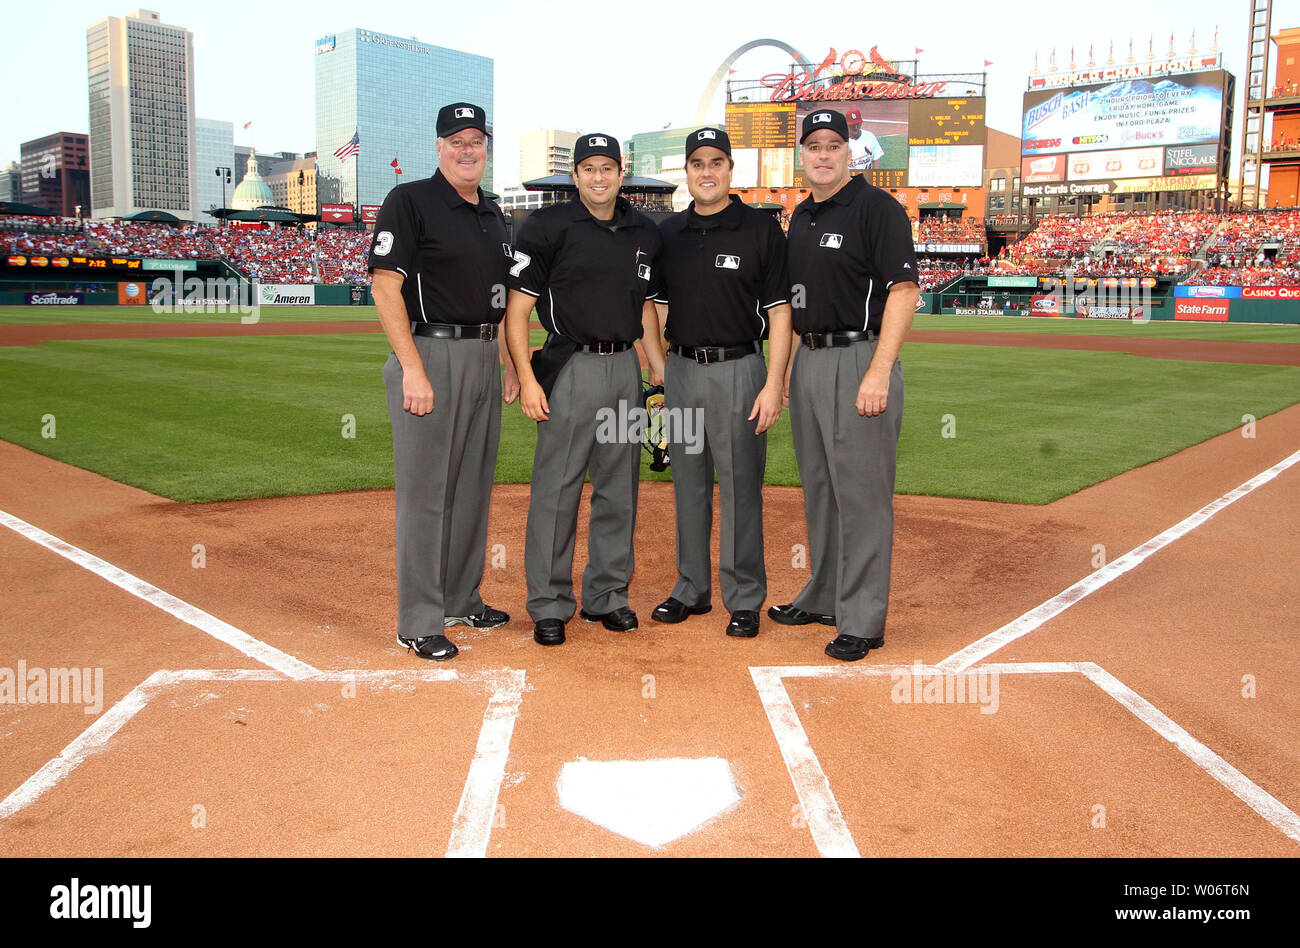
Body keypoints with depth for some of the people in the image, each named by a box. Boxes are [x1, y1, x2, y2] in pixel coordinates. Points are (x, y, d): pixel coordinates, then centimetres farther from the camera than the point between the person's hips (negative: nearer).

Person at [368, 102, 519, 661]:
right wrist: (413, 369, -21)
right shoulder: (410, 201, -6)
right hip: (431, 356, -8)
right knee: (425, 492, -4)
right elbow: (385, 287, -14)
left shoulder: (492, 214, 17)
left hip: (483, 358, 8)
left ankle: (461, 601, 27)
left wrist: (509, 362, 14)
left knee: (473, 487, 14)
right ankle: (419, 622, 4)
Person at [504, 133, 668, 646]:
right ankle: (549, 605, 8)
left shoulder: (644, 232, 12)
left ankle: (607, 595, 23)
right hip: (569, 368, -5)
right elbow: (516, 308, -6)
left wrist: (661, 371, 13)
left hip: (625, 367, 5)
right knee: (556, 488, -3)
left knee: (618, 490, 10)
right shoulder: (547, 226, -4)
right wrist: (527, 379, -14)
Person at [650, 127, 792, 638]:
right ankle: (691, 589, 24)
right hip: (681, 370, 5)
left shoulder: (761, 229, -3)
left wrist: (774, 385, -13)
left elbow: (780, 312, -6)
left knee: (740, 489, -1)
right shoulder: (668, 232, 11)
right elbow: (659, 307, 15)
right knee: (688, 486, 12)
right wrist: (657, 377, 8)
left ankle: (744, 599, 10)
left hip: (738, 371, -4)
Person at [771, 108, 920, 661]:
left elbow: (904, 291, -16)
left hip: (858, 361, -8)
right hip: (808, 362, 8)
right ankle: (823, 598, 29)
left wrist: (879, 372, -23)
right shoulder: (801, 217, 16)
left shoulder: (877, 208, -8)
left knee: (861, 492, -5)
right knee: (819, 489, 15)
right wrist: (788, 364, 16)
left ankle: (862, 620, 3)